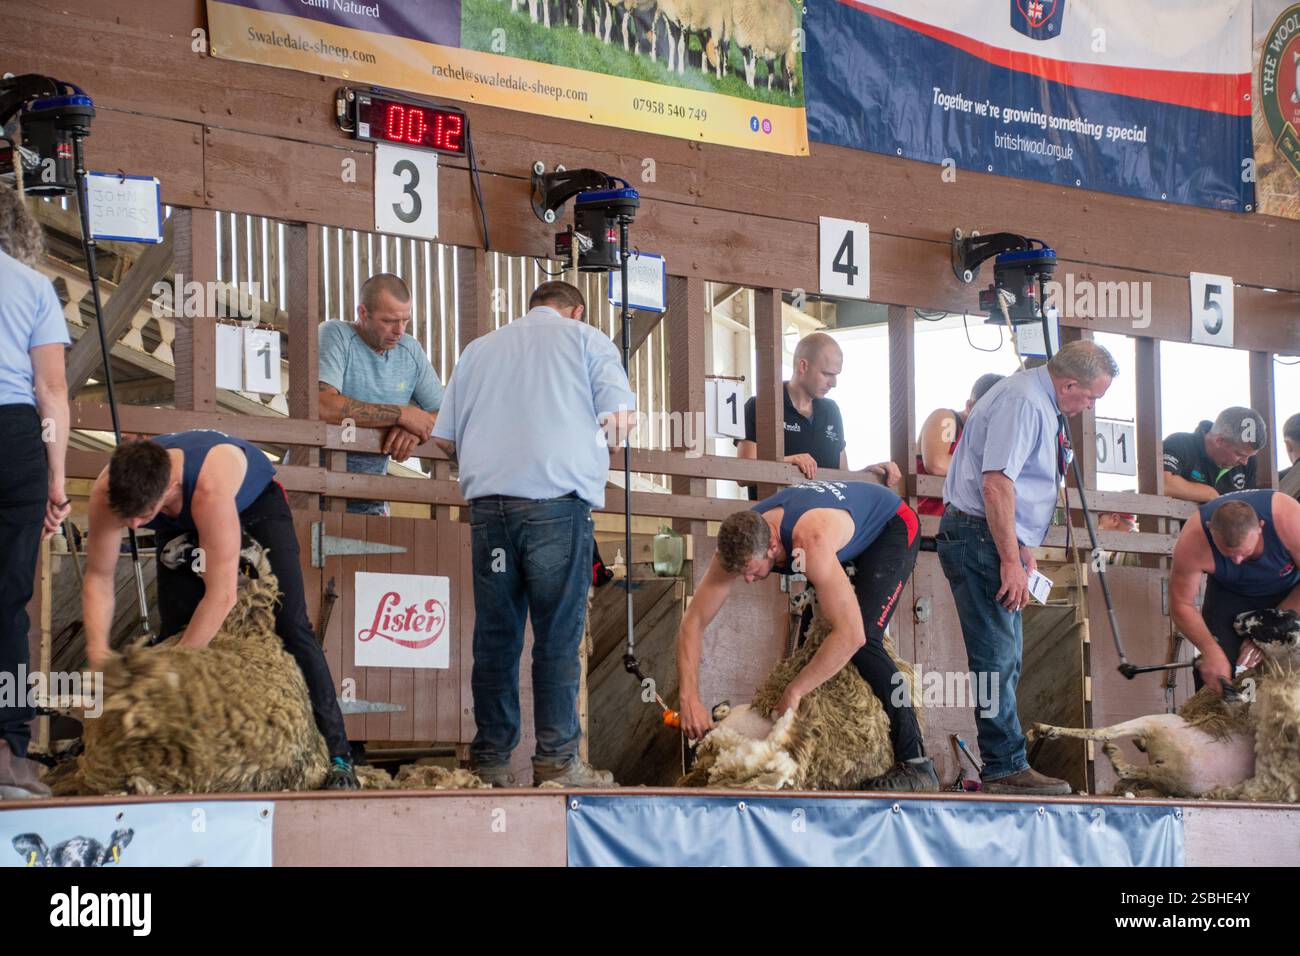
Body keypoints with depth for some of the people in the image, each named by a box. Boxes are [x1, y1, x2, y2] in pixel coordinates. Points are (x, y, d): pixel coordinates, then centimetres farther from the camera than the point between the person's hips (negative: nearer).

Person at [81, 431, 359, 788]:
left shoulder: (210, 485, -50)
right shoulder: (108, 492, -35)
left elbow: (222, 595, -47)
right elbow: (98, 577, -23)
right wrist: (98, 653, -35)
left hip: (256, 501, -4)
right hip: (181, 524, 4)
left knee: (290, 627, -15)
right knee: (173, 629, -9)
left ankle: (337, 756, -14)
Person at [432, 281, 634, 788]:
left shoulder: (480, 347, 22)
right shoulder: (584, 337, 12)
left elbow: (445, 438, 20)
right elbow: (621, 415, 2)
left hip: (488, 500, 3)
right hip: (558, 499, -3)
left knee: (495, 633, 6)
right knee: (558, 634, -1)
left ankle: (491, 759, 8)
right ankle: (556, 760, -2)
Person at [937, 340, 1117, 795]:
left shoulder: (1044, 406, 15)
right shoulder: (1022, 403, -18)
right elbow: (996, 485, -24)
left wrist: (1023, 548, 18)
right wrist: (1011, 561, -23)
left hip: (1000, 539, 11)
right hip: (978, 537, -11)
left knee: (1005, 659, 12)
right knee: (997, 658, -11)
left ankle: (1003, 767, 16)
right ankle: (1007, 768, -10)